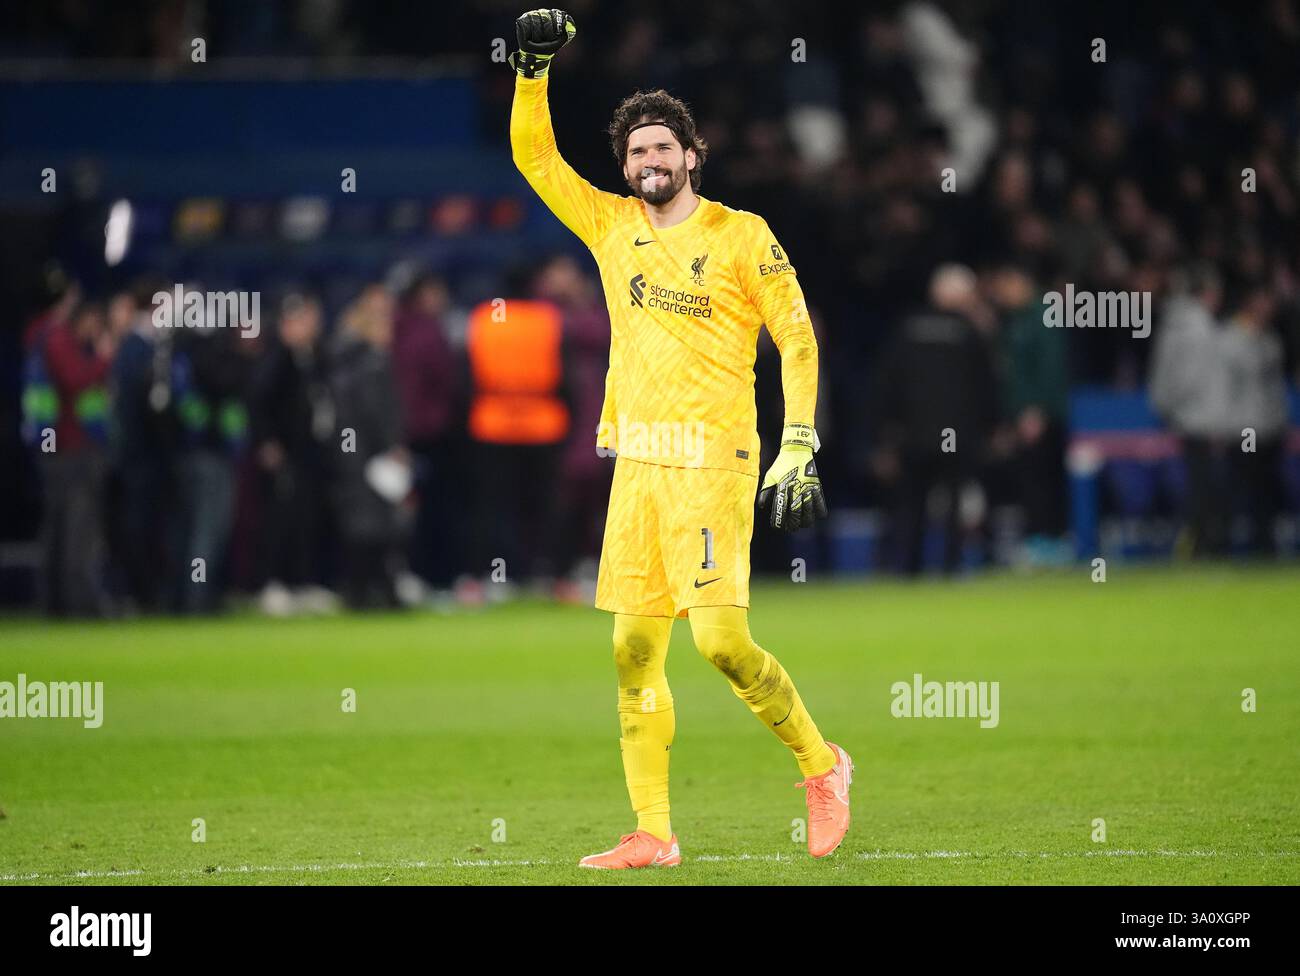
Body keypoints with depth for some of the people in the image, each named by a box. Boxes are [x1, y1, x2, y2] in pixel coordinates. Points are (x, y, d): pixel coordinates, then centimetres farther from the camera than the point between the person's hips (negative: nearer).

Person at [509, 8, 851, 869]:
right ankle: (653, 834, 7)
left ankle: (821, 765, 6)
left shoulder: (741, 235, -2)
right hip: (638, 463, 5)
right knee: (635, 647, 2)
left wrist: (798, 450, -10)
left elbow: (797, 338, -2)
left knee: (721, 639, -16)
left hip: (714, 462, -5)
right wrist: (534, 69, 2)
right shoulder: (611, 226, 12)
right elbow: (533, 154, 16)